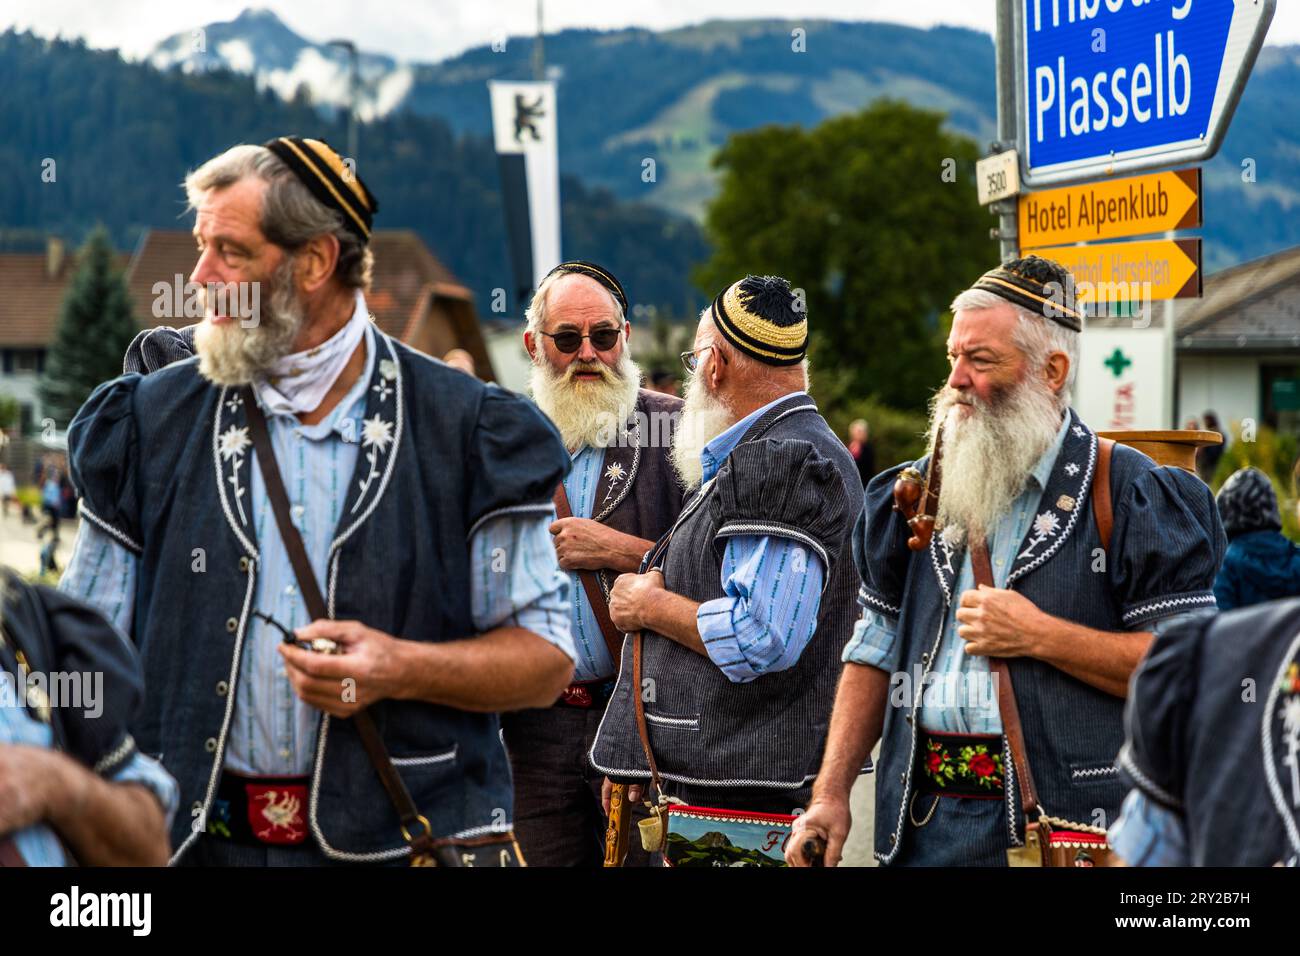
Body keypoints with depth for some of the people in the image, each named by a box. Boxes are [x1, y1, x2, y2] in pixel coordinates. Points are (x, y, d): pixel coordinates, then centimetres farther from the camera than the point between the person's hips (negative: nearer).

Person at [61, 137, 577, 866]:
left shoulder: (465, 432, -1)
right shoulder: (152, 424, 5)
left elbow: (547, 657, -1)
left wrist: (402, 669, -16)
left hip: (401, 835, -1)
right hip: (198, 838, 2)